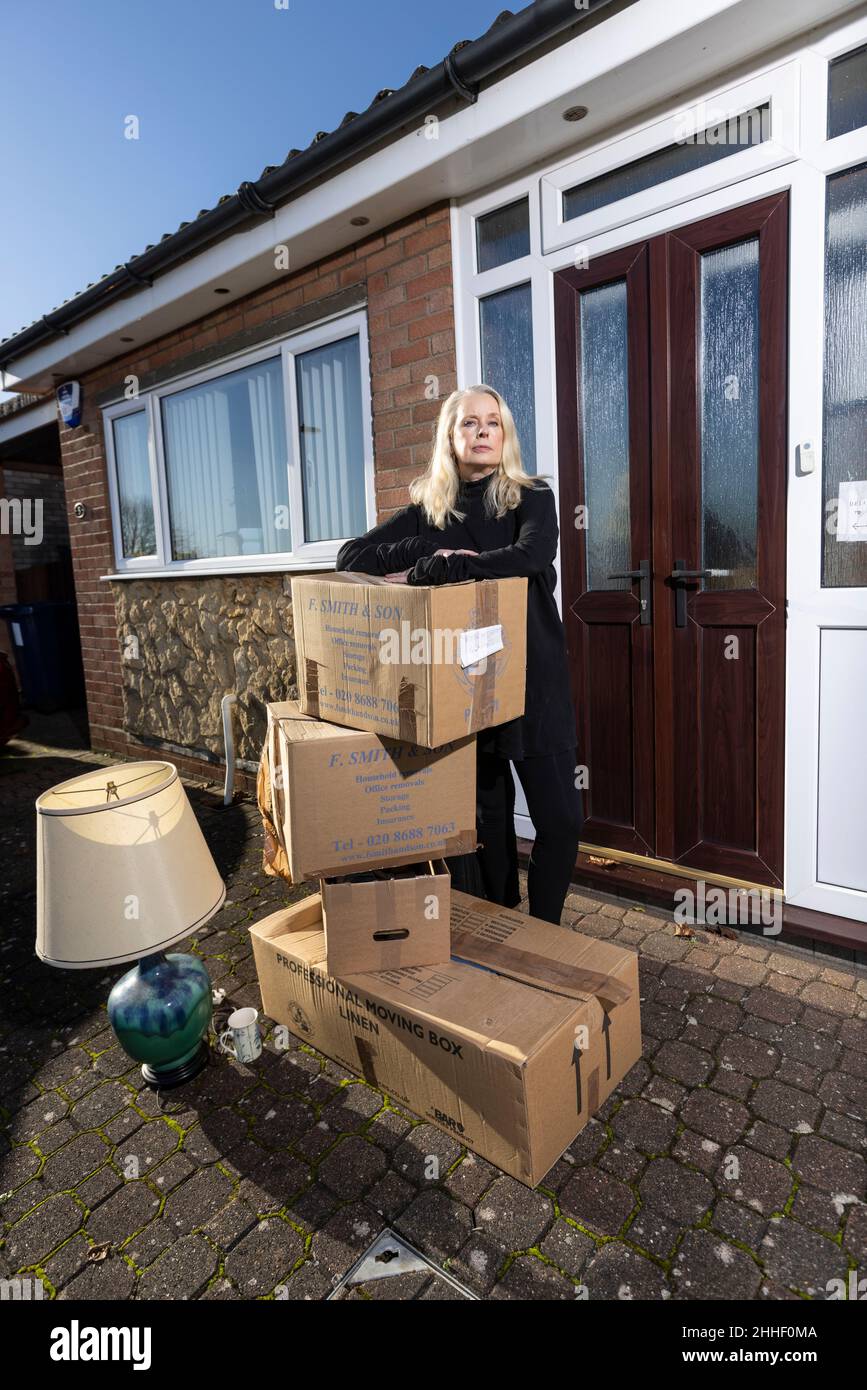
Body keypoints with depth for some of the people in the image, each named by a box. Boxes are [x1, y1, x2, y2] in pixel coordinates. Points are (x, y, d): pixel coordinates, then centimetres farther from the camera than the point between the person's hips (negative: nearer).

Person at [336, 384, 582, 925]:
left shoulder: (531, 497, 0)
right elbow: (350, 557, 1)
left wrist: (428, 570, -23)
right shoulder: (428, 509, 6)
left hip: (535, 682, -1)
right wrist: (424, 552, -14)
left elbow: (532, 554, -23)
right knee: (489, 815, 13)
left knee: (561, 819, -2)